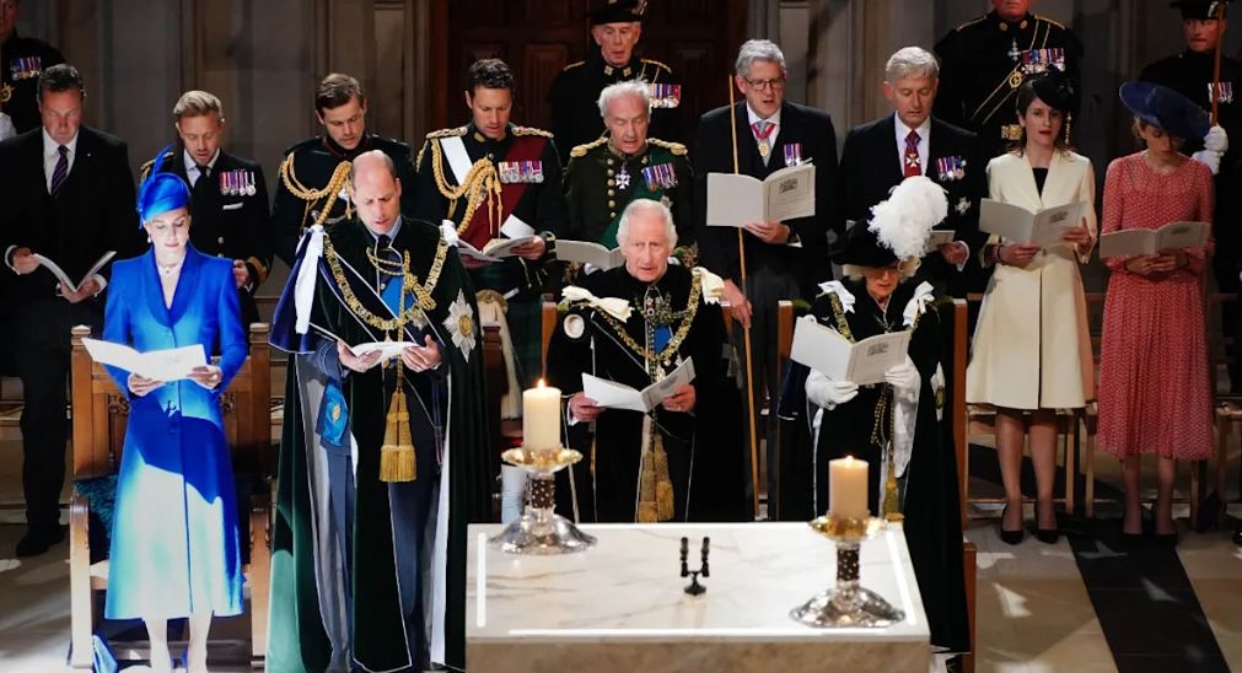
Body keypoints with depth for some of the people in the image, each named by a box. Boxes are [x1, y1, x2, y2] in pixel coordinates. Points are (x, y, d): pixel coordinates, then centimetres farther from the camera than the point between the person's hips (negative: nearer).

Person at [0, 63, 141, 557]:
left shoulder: (109, 154, 3)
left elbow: (125, 231, 2)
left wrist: (99, 281, -11)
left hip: (93, 305, -2)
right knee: (41, 418, 7)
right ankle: (42, 522, 14)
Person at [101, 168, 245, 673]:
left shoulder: (216, 272, 3)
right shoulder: (125, 275, 6)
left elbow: (236, 343, -1)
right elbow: (111, 347, 5)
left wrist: (220, 375, -22)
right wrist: (128, 381, -16)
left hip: (200, 418, -1)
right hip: (148, 420, 1)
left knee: (203, 527, -1)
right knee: (148, 527, 0)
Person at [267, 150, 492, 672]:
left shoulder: (434, 248, 2)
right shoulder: (326, 248, 0)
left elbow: (462, 330, 3)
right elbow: (304, 336, 1)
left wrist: (438, 353, -17)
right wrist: (340, 358, -18)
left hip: (416, 415, 1)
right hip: (349, 412, 0)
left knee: (412, 527, 4)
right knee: (355, 526, 3)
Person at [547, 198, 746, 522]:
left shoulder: (699, 291, 6)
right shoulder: (593, 294, 5)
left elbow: (723, 370, 4)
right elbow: (559, 368, 2)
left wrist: (699, 397, -14)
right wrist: (573, 403, -17)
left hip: (688, 446, 1)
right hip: (611, 449, -1)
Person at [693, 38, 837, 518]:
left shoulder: (815, 127, 8)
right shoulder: (714, 129, 7)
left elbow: (827, 205, 5)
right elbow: (704, 212, 2)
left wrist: (791, 234, -14)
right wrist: (722, 279, -7)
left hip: (797, 273, 1)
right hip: (736, 274, 0)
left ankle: (787, 506, 6)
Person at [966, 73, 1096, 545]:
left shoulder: (1080, 169, 11)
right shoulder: (1000, 169, 7)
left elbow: (1089, 245, 9)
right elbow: (985, 242, 7)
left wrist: (1083, 240, -13)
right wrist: (1003, 252, -14)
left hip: (1059, 293, 1)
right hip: (1011, 291, -1)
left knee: (1047, 406, 2)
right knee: (1009, 403, -3)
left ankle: (1045, 502, 6)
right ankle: (1013, 501, 2)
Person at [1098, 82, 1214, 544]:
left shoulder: (1198, 174, 4)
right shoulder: (1121, 171, 2)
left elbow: (1207, 245, 7)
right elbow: (1106, 242, 3)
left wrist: (1182, 260, -13)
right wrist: (1131, 262, -16)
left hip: (1179, 296, 0)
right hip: (1130, 295, 0)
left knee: (1174, 394, 0)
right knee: (1128, 393, 0)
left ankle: (1165, 507, 7)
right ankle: (1132, 505, 8)